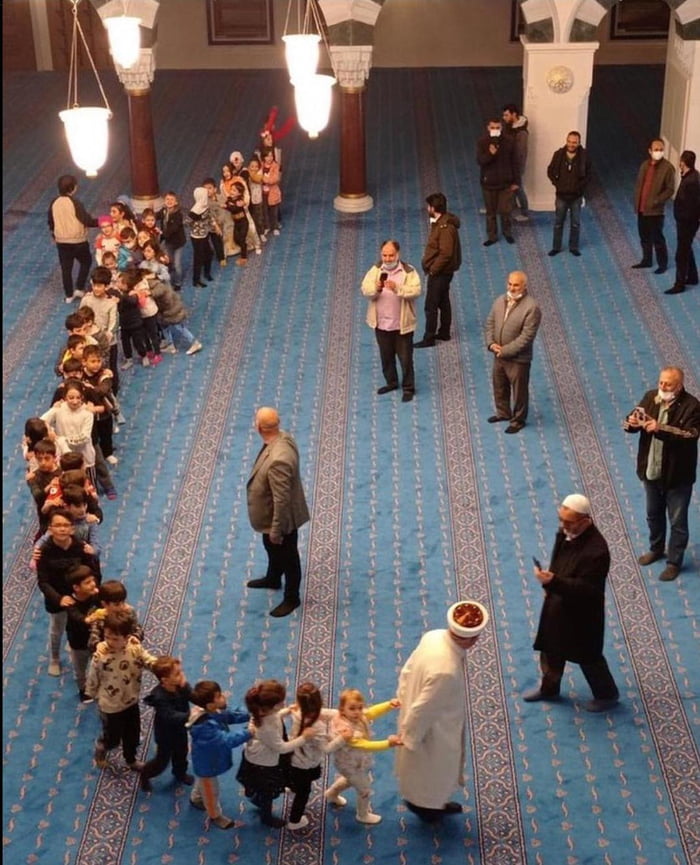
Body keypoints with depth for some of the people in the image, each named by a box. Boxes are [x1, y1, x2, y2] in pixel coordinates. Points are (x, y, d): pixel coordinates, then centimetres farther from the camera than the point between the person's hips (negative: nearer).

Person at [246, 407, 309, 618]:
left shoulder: (278, 460, -41)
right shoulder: (282, 437, -11)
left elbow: (282, 500, -31)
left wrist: (276, 530, -20)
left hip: (282, 519, -9)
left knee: (287, 557, 15)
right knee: (272, 548, 32)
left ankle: (292, 598, 37)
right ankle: (273, 579, 58)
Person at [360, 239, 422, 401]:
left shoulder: (409, 271, -10)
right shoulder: (375, 270, 0)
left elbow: (415, 291, -21)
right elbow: (365, 289, -7)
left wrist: (397, 288, -36)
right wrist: (375, 289, -29)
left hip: (402, 324, -4)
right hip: (381, 323, 4)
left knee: (405, 357, 4)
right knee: (386, 356, 18)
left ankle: (408, 387, 16)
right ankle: (391, 382, 36)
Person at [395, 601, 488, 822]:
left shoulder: (433, 636, -19)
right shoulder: (446, 671, -43)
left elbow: (408, 669, -3)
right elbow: (423, 709, -30)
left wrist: (403, 696, 12)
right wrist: (409, 736, -14)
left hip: (422, 718, 8)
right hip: (432, 729, -7)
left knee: (430, 767, 32)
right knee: (431, 768, 24)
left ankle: (436, 803, 57)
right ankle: (424, 804, 52)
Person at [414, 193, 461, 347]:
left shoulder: (446, 227, -25)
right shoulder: (439, 222, 6)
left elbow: (445, 254, -27)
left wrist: (433, 269, -19)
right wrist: (428, 264, 10)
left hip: (440, 273, -10)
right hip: (441, 271, 10)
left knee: (431, 306, -3)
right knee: (443, 302, 19)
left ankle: (429, 338, 3)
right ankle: (444, 333, 30)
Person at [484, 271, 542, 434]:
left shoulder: (531, 307, -22)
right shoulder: (500, 301, 0)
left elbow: (526, 336, -23)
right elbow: (490, 322, 8)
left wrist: (506, 350, -21)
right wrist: (491, 343, -8)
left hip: (518, 358, -7)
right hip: (499, 355, 7)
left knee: (519, 390, 10)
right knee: (499, 386, 22)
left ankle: (518, 420, 27)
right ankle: (503, 413, 44)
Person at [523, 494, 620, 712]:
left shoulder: (596, 550, -34)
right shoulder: (566, 532, -8)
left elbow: (587, 589, -33)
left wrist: (554, 582, -42)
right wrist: (550, 583, 3)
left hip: (582, 615, -8)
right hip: (557, 606, 8)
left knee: (589, 658, 14)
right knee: (550, 649, 24)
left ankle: (607, 695, 38)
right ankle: (549, 688, 48)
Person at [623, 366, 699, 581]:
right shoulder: (650, 397, -2)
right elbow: (633, 421, 2)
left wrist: (661, 429, -37)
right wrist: (632, 422, -23)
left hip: (677, 475, -5)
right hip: (651, 471, 5)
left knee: (677, 521, 8)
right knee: (653, 514, 24)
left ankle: (674, 562, 21)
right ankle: (656, 549, 45)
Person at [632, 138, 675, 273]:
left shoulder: (667, 167, -11)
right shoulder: (645, 165, 9)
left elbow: (670, 189, -13)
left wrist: (656, 201, -19)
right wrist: (636, 202, 8)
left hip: (655, 210, -6)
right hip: (642, 208, 6)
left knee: (657, 238, -1)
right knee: (644, 237, 15)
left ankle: (662, 264, 9)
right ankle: (647, 260, 29)